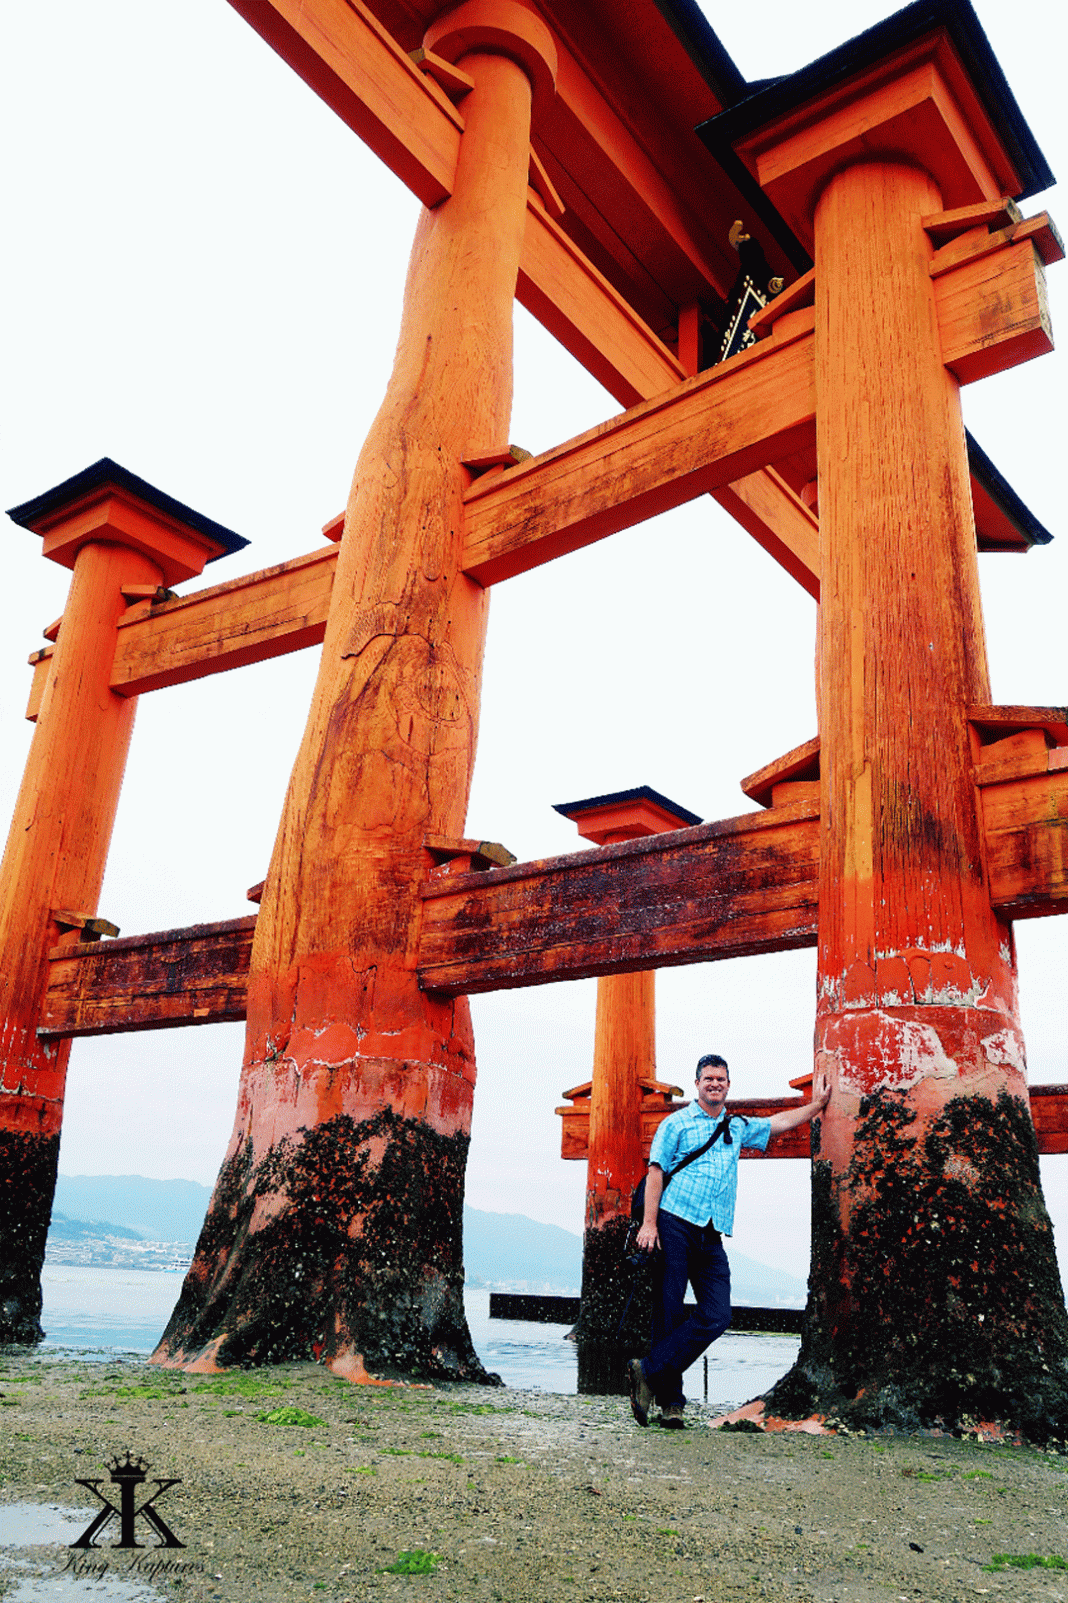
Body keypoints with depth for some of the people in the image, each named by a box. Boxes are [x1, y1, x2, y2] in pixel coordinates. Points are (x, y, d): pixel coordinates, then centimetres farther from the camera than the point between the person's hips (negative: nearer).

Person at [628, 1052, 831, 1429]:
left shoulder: (737, 1128, 23)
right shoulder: (677, 1123, 6)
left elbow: (779, 1122, 38)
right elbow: (656, 1172, 0)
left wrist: (816, 1105, 39)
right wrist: (649, 1224, -10)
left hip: (712, 1236, 5)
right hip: (675, 1225, -5)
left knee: (717, 1316, -10)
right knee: (668, 1313, -6)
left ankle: (650, 1372, -7)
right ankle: (670, 1401, 2)